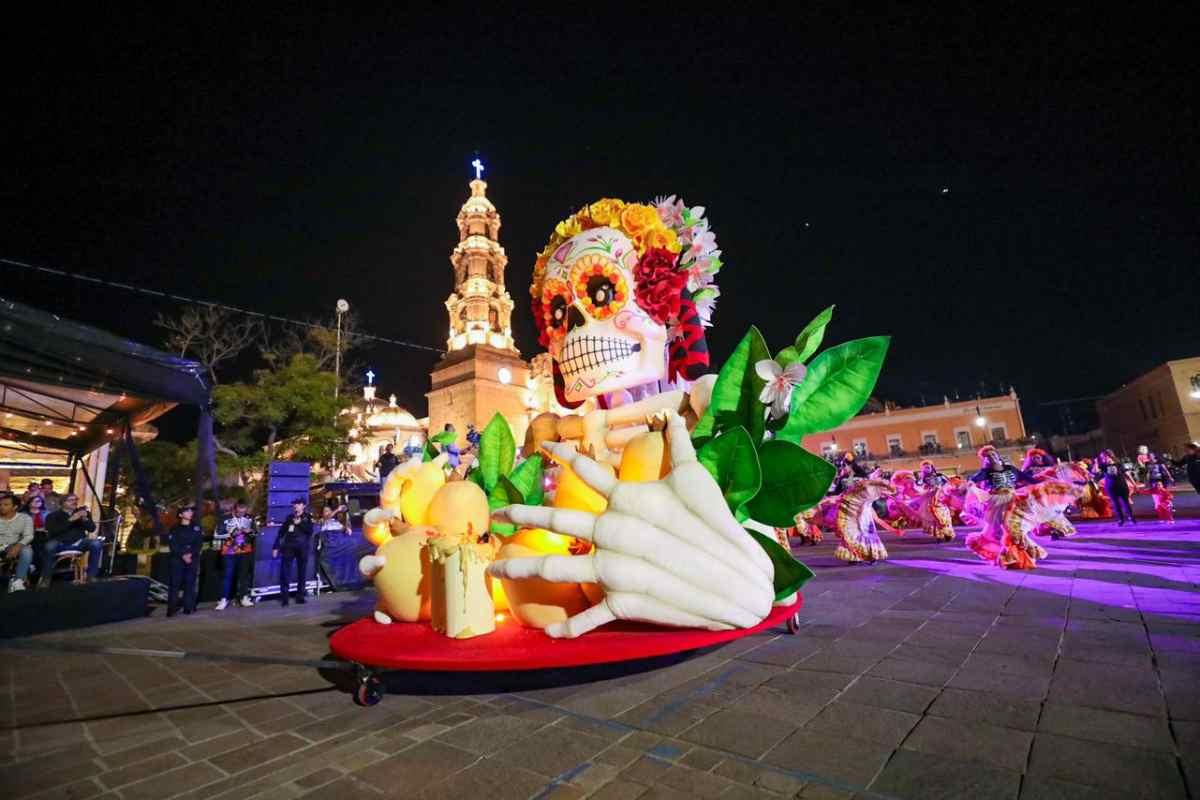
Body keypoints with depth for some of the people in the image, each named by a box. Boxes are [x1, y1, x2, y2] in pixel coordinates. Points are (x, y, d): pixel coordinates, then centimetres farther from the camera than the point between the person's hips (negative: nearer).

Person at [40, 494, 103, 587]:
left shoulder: (82, 512, 10)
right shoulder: (53, 515, 3)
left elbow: (92, 529, 1)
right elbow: (52, 531, -15)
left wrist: (85, 519, -19)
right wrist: (70, 520, -25)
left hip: (78, 542, 2)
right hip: (60, 543, -2)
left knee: (97, 544, -25)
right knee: (49, 547, -34)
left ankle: (91, 576, -19)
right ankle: (46, 579, -19)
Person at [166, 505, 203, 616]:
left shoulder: (196, 528, 11)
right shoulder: (175, 529, 6)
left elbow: (199, 543, 4)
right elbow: (173, 544, -3)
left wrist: (190, 554, -11)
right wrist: (183, 555, -14)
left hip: (193, 559, 1)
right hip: (177, 559, -1)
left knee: (190, 583, 1)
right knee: (175, 583, -6)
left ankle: (188, 607, 6)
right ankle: (171, 609, -2)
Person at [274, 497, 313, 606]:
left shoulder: (307, 517, 6)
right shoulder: (289, 518, 9)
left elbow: (310, 531, -5)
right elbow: (281, 533, 9)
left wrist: (300, 523, -11)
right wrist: (276, 547, 5)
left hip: (303, 548, -1)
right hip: (289, 547, 1)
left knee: (302, 572, 4)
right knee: (285, 572, -6)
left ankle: (300, 596, 12)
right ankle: (284, 597, -1)